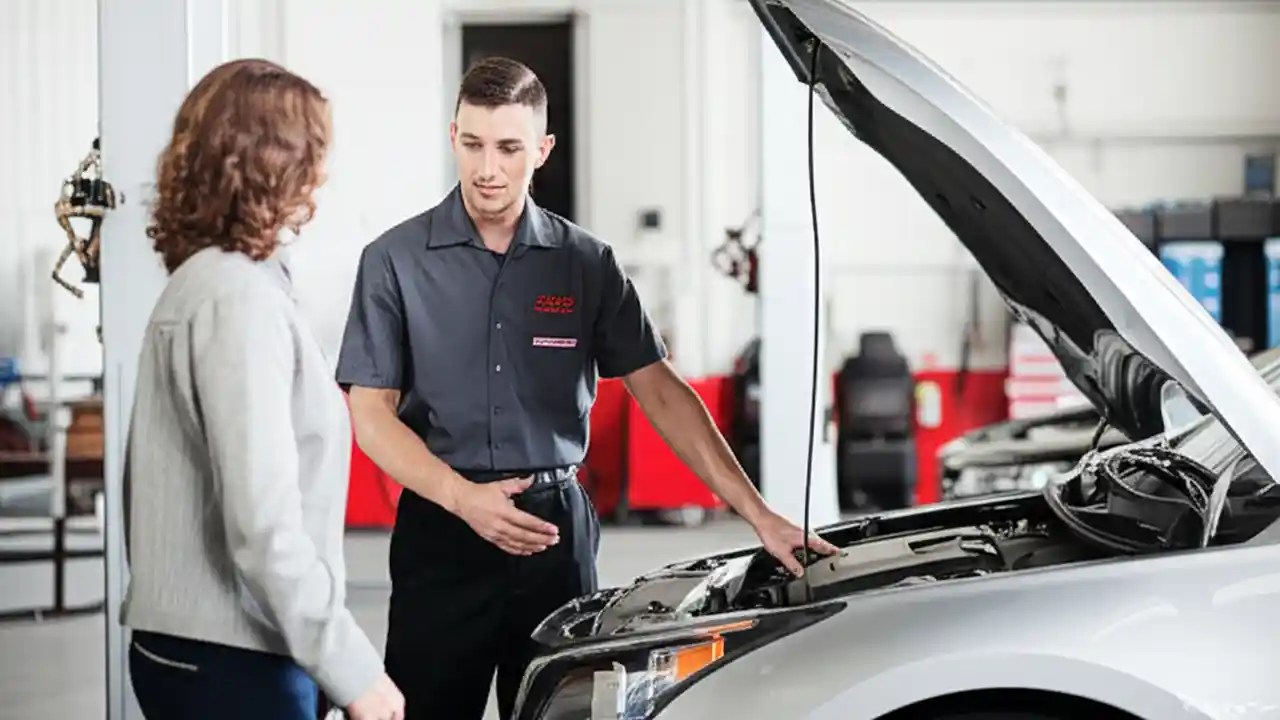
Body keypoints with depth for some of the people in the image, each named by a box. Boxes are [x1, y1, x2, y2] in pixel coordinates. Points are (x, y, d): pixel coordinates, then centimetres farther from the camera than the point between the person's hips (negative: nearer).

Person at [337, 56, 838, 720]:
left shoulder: (586, 263, 5)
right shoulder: (395, 261, -1)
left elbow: (661, 393, 2)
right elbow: (372, 414, -4)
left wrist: (759, 515, -7)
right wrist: (463, 498, -20)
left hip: (556, 524, 2)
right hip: (441, 529, -2)